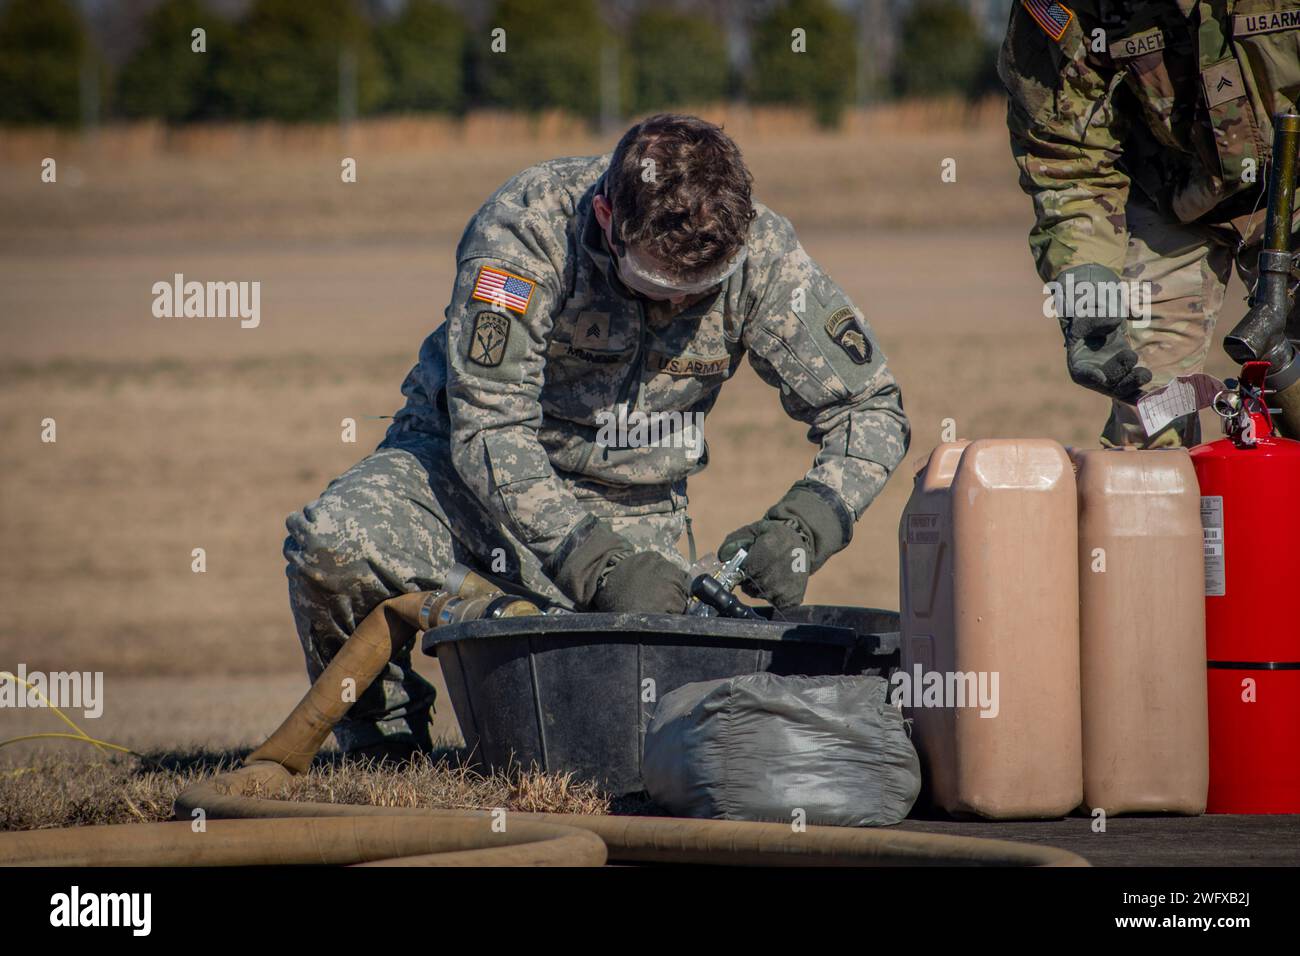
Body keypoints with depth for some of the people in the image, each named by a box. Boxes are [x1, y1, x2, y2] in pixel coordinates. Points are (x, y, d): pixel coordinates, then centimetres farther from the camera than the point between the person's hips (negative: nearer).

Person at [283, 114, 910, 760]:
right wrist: (599, 564, -41)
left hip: (629, 509, 2)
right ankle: (382, 735, -2)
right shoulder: (524, 228, -26)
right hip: (468, 465, -2)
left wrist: (804, 526, -29)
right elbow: (488, 429, -29)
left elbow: (871, 410, -9)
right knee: (332, 543, -33)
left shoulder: (760, 251, -17)